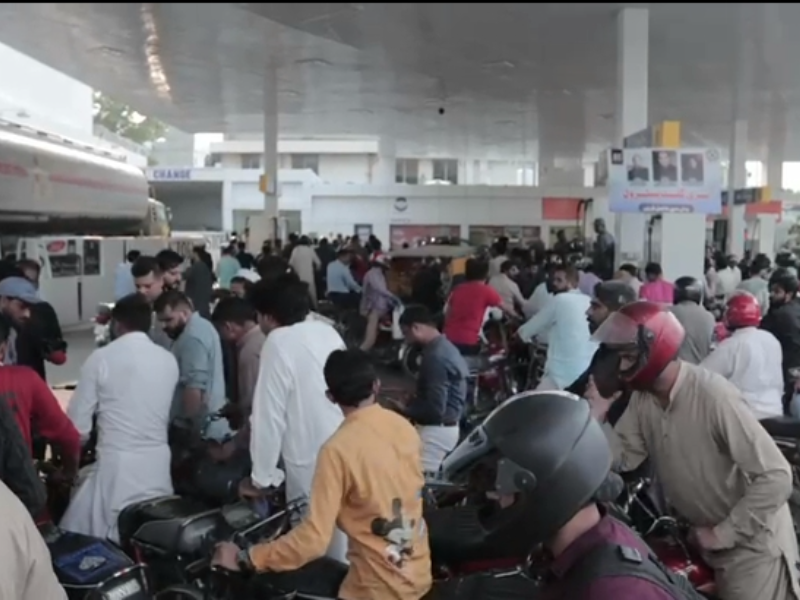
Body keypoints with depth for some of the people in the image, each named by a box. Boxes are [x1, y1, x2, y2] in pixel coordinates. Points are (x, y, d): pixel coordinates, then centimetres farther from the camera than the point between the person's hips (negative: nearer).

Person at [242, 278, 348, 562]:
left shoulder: (278, 343, -13)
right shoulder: (327, 331, 6)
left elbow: (269, 414, -14)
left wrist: (261, 476, -6)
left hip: (311, 463, -7)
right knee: (342, 541, 18)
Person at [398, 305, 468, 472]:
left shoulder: (436, 357, -24)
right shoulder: (445, 346, 8)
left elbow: (435, 408, -26)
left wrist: (405, 409, -12)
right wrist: (411, 401, 8)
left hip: (436, 430, -10)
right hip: (444, 426, 10)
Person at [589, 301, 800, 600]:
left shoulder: (713, 396, -30)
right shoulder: (642, 398, -6)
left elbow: (776, 477, -29)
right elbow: (622, 458, -2)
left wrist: (722, 533, -22)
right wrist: (597, 417, -18)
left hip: (749, 542, -7)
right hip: (704, 535, 7)